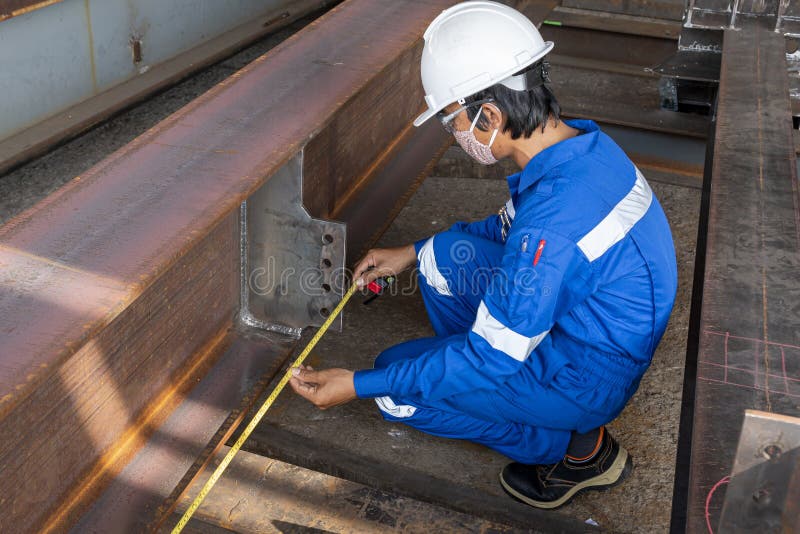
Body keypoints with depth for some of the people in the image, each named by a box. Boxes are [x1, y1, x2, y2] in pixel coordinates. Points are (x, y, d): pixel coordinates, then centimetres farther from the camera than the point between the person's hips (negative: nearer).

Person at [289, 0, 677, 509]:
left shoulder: (554, 213, -35)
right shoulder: (583, 142, -6)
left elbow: (492, 356, -27)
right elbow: (510, 227, 14)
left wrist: (358, 385, -21)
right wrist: (412, 252, 12)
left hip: (589, 380, -8)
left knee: (396, 388, -6)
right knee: (443, 256, 6)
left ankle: (577, 447, 2)